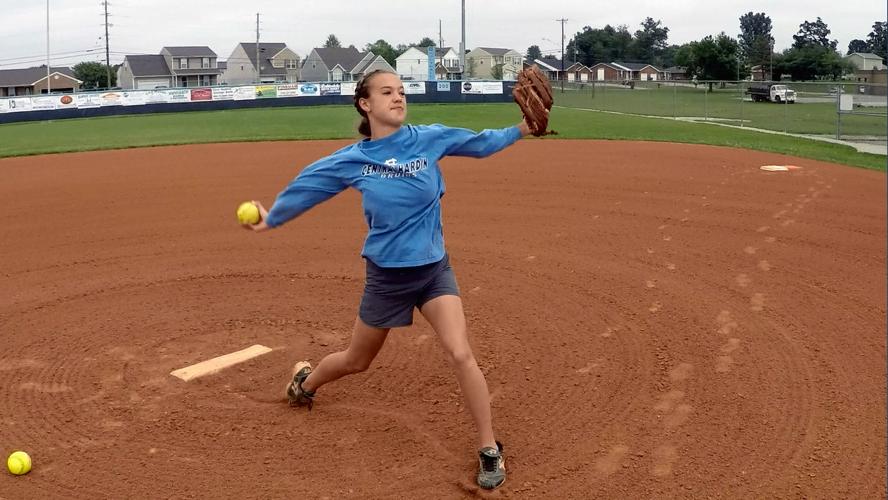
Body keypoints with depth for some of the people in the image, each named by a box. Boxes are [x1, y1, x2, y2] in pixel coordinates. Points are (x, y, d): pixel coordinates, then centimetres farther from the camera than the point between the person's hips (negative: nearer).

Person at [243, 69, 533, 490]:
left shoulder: (428, 138, -8)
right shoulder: (352, 159, -10)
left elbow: (480, 143, 1)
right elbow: (308, 184, 5)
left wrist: (522, 129, -13)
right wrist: (272, 219, 16)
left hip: (434, 269, 0)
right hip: (386, 275, 0)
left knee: (461, 355, -15)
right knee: (356, 361, 17)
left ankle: (489, 450, 1)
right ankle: (305, 382, 52)